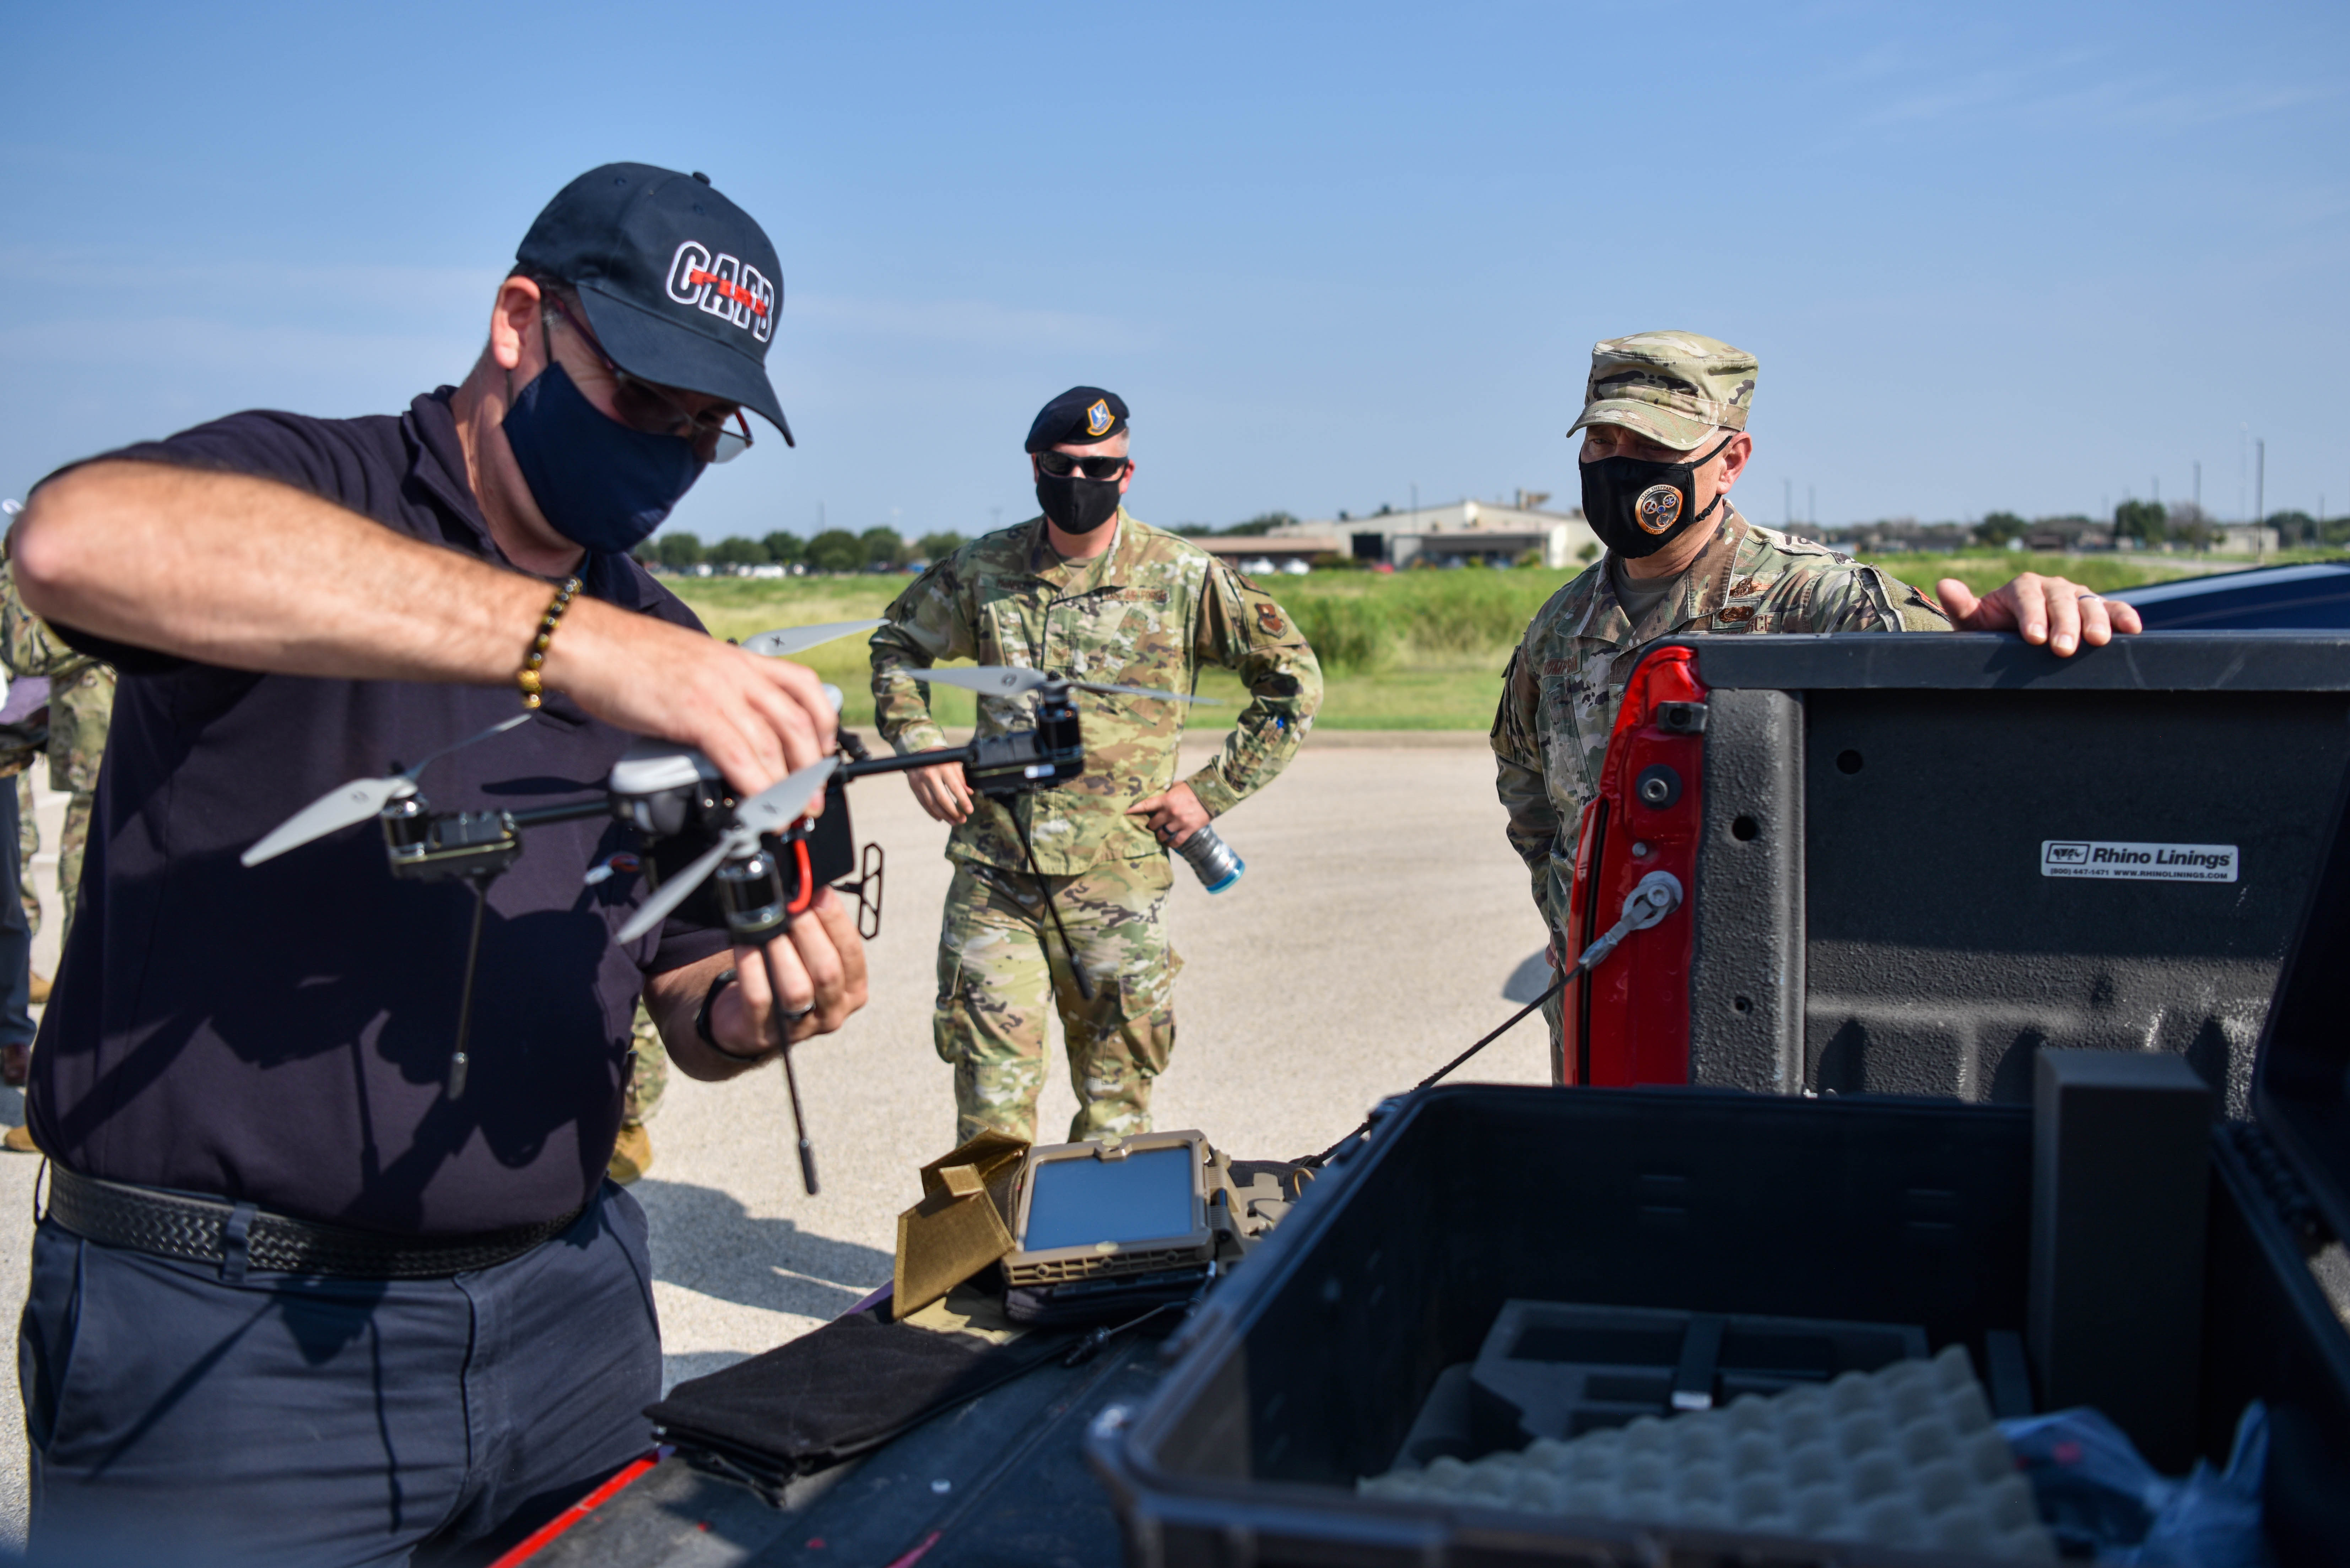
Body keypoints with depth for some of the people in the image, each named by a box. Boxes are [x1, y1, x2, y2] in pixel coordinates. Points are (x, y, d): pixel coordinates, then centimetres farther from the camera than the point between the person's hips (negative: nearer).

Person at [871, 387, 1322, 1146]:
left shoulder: (1184, 579, -3)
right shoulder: (983, 570, 4)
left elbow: (1294, 679, 4)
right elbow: (897, 642, 21)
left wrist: (1212, 790, -1)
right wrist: (919, 748, 6)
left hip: (1118, 881, -1)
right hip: (992, 879, 1)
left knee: (1116, 1099, 9)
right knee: (993, 1090, 1)